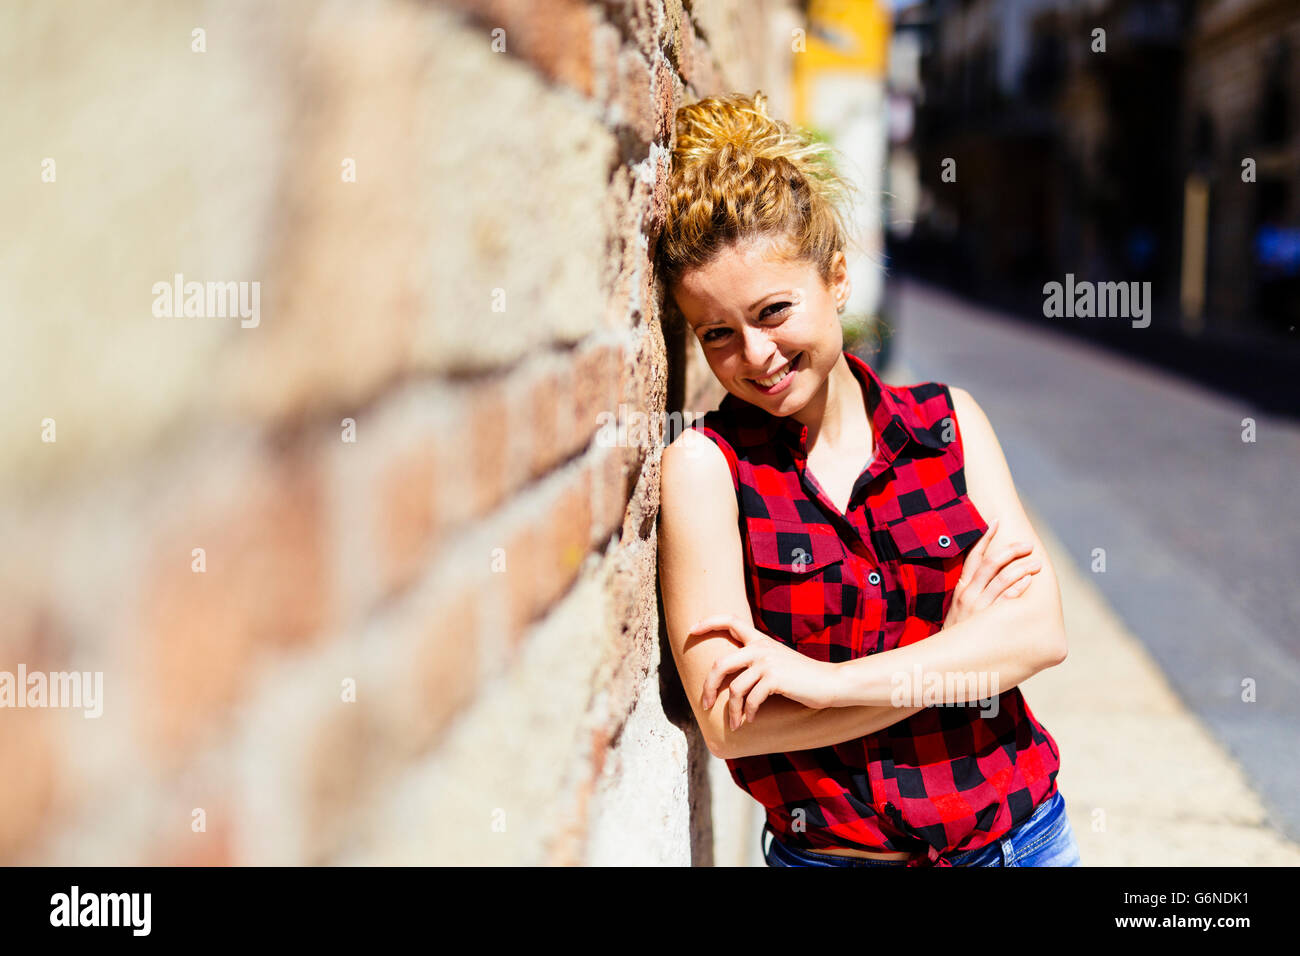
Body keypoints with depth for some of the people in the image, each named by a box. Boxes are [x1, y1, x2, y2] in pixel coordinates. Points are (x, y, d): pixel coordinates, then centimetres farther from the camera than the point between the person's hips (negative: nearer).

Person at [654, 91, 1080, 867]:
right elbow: (730, 722, -17)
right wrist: (956, 654, -13)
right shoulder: (705, 465, -11)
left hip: (1025, 833, 3)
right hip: (832, 849, -2)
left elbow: (1041, 629, -10)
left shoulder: (949, 421, -1)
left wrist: (825, 680, -19)